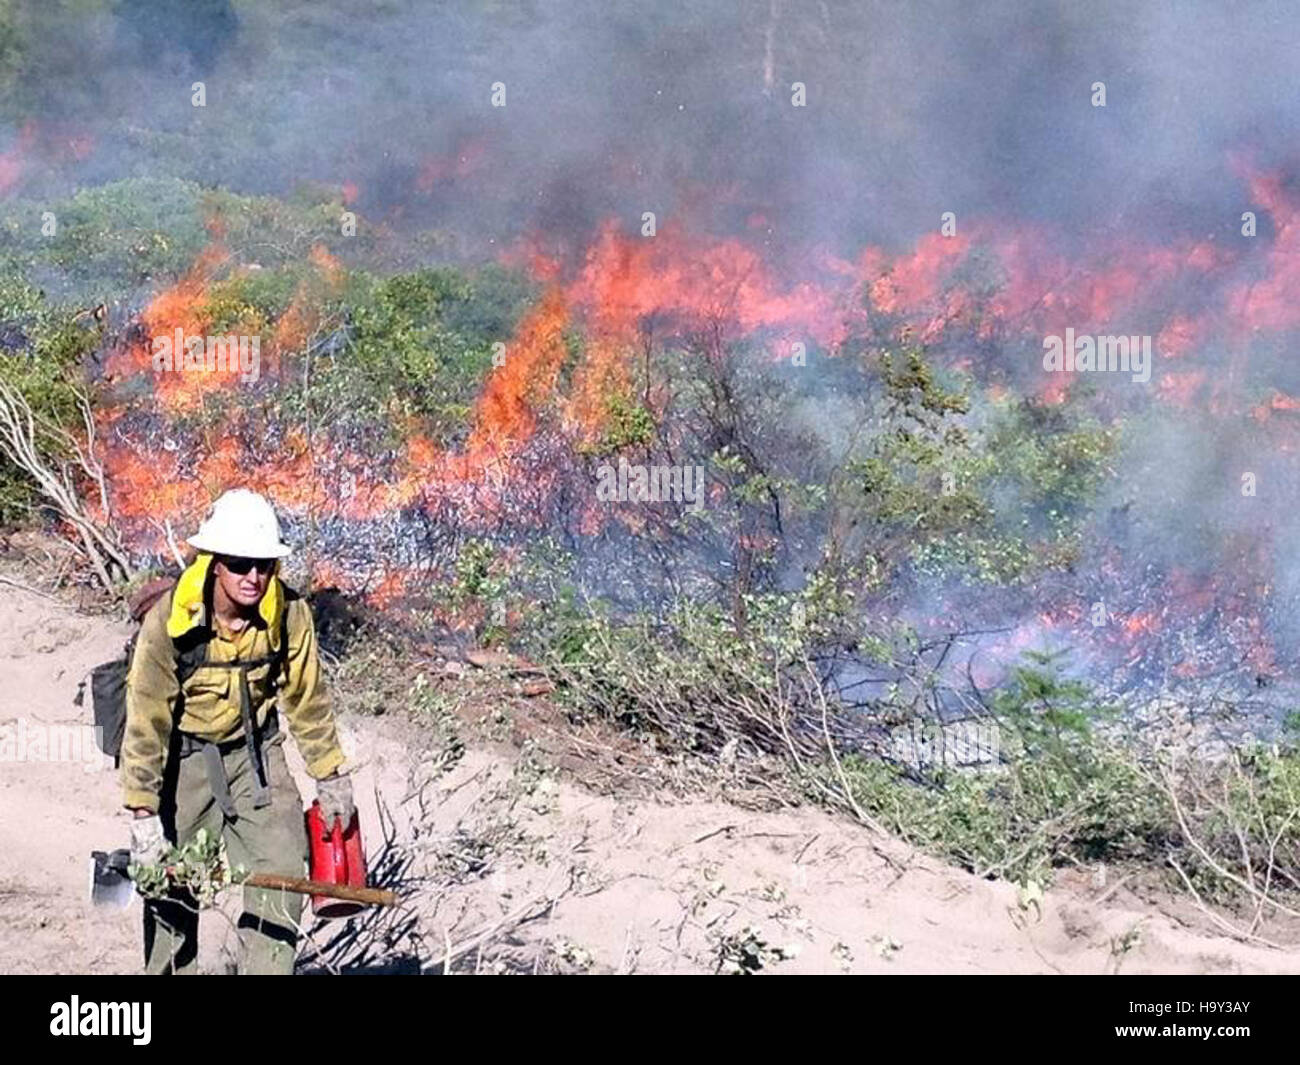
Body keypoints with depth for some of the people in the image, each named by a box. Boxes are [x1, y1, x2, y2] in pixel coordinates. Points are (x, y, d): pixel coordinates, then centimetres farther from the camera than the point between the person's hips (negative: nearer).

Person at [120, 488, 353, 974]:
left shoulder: (289, 614, -17)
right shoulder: (169, 622, -25)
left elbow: (307, 698, -3)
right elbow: (147, 720, -22)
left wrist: (330, 776, 5)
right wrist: (144, 812, -22)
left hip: (254, 748, 2)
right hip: (182, 755, -2)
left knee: (281, 873, -6)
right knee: (170, 885, 2)